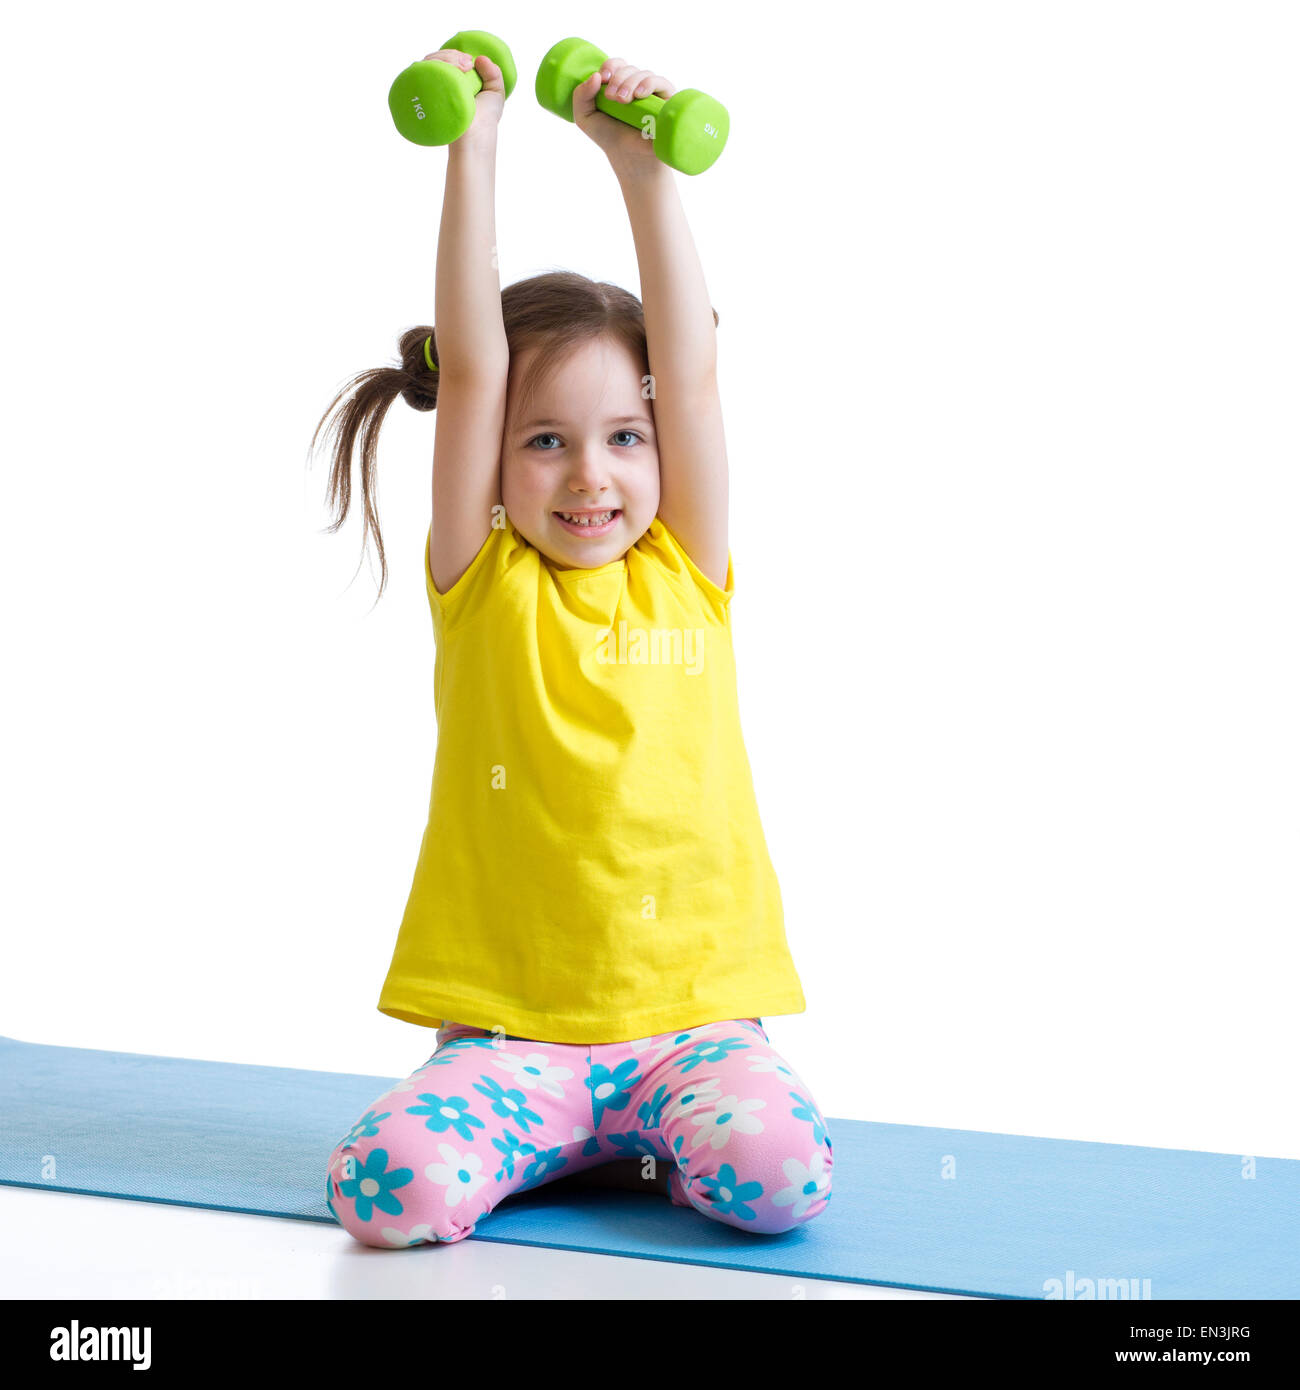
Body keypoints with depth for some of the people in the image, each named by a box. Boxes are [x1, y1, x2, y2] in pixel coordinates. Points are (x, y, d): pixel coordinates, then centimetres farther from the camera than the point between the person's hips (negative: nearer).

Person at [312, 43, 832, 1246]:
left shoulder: (689, 580, 6)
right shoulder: (482, 586, 3)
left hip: (690, 1014, 0)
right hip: (507, 1026, 0)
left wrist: (646, 168, -11)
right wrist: (472, 153, -10)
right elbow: (468, 369, -6)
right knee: (389, 1191, -24)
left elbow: (690, 371, -4)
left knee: (781, 1174, -26)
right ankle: (554, 1136, 8)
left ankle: (646, 1136, 8)